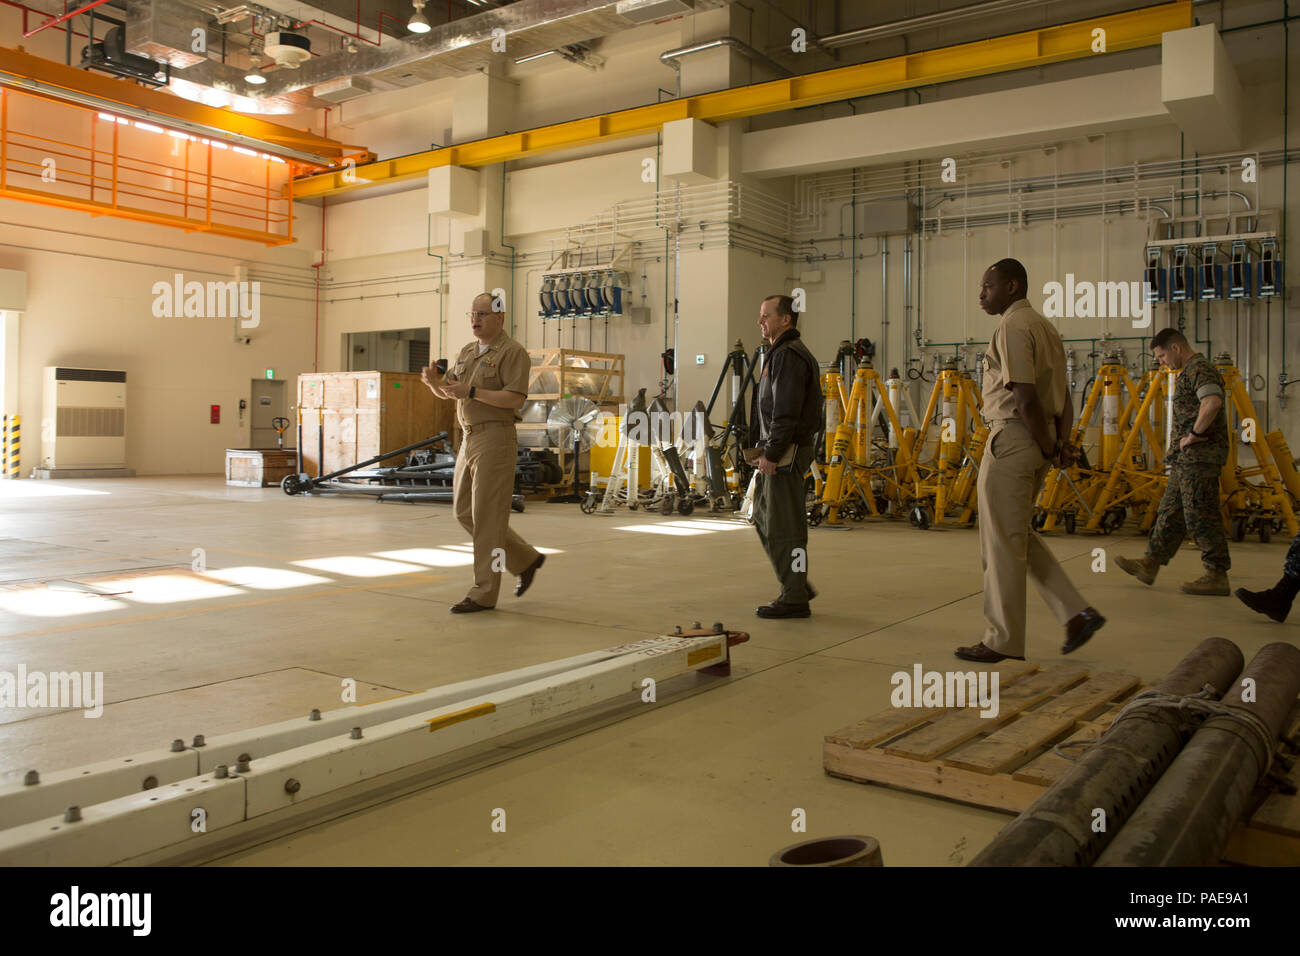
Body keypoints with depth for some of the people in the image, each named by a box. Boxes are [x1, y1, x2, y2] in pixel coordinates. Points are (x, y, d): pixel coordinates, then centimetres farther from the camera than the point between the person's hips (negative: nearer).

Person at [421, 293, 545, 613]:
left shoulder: (512, 352, -8)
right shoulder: (467, 352, 17)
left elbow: (516, 398, -18)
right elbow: (445, 391, 20)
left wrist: (471, 391, -23)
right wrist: (434, 380, -3)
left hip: (495, 439, -9)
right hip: (469, 439, 9)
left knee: (486, 516, -7)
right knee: (464, 512, 12)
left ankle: (484, 593, 0)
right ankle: (525, 560, 24)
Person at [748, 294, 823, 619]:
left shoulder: (788, 355, -14)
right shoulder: (782, 353, 21)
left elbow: (786, 412, -22)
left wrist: (771, 453, -20)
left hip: (785, 454, -11)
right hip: (778, 451, 11)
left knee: (783, 528, -6)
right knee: (764, 519, 16)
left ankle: (794, 599, 2)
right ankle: (797, 585, 23)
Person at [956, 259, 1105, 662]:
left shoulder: (1012, 327, -13)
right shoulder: (1044, 326, 18)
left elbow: (1025, 398, -20)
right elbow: (1064, 398, 14)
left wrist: (1048, 448, -11)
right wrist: (1062, 442, 6)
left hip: (1013, 437, -10)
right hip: (1037, 439, 10)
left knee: (1002, 541, -1)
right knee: (1017, 535, 18)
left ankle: (1002, 640, 9)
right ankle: (1078, 612, 14)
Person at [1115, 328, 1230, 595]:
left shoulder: (1198, 368, -12)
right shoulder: (1190, 370, 21)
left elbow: (1213, 402, -31)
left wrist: (1194, 435, -21)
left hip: (1199, 456, -11)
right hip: (1188, 458, 11)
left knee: (1201, 516, -7)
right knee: (1171, 511, 12)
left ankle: (1217, 576, -2)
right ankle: (1150, 564, 17)